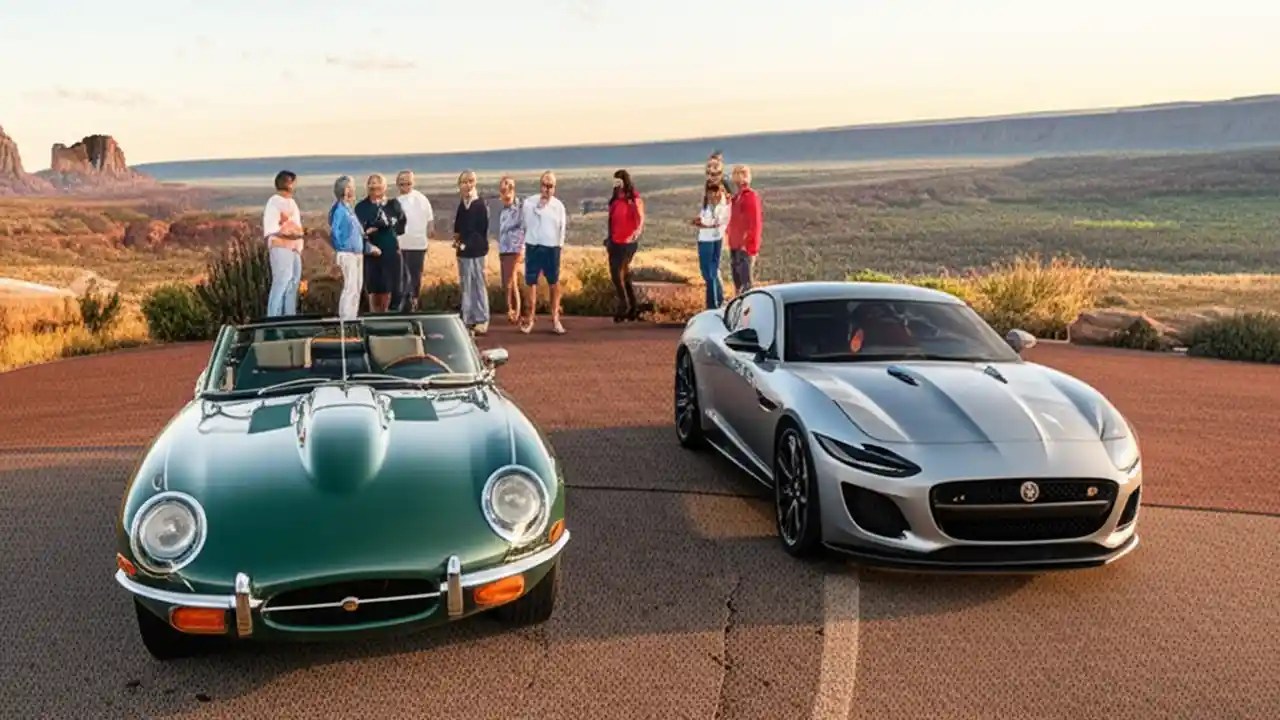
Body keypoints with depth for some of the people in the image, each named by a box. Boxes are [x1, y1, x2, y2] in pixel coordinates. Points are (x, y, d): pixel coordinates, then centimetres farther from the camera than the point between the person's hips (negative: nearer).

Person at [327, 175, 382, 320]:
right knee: (350, 288, -11)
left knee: (357, 288, 12)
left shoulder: (349, 209, 16)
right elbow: (334, 232, -15)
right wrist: (341, 250, -11)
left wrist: (369, 247, 17)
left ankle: (351, 320, 19)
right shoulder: (339, 209, -11)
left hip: (358, 253, 9)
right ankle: (345, 320, -7)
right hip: (347, 254, -9)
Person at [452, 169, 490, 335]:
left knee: (477, 285, -3)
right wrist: (457, 239, 1)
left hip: (475, 250, -8)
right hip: (464, 250, 8)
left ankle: (481, 320, 3)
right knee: (466, 285, 12)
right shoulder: (462, 204, 11)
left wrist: (465, 244, -14)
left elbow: (480, 229, -15)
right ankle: (469, 319, 19)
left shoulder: (479, 204, -11)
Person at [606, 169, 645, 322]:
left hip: (628, 242, -7)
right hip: (615, 242, 7)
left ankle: (624, 305, 5)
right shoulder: (614, 200, 13)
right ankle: (633, 306, 20)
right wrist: (609, 238, 18)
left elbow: (641, 219, -16)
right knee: (622, 274, 10)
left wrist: (638, 231, -34)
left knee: (618, 273, -10)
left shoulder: (635, 200, -7)